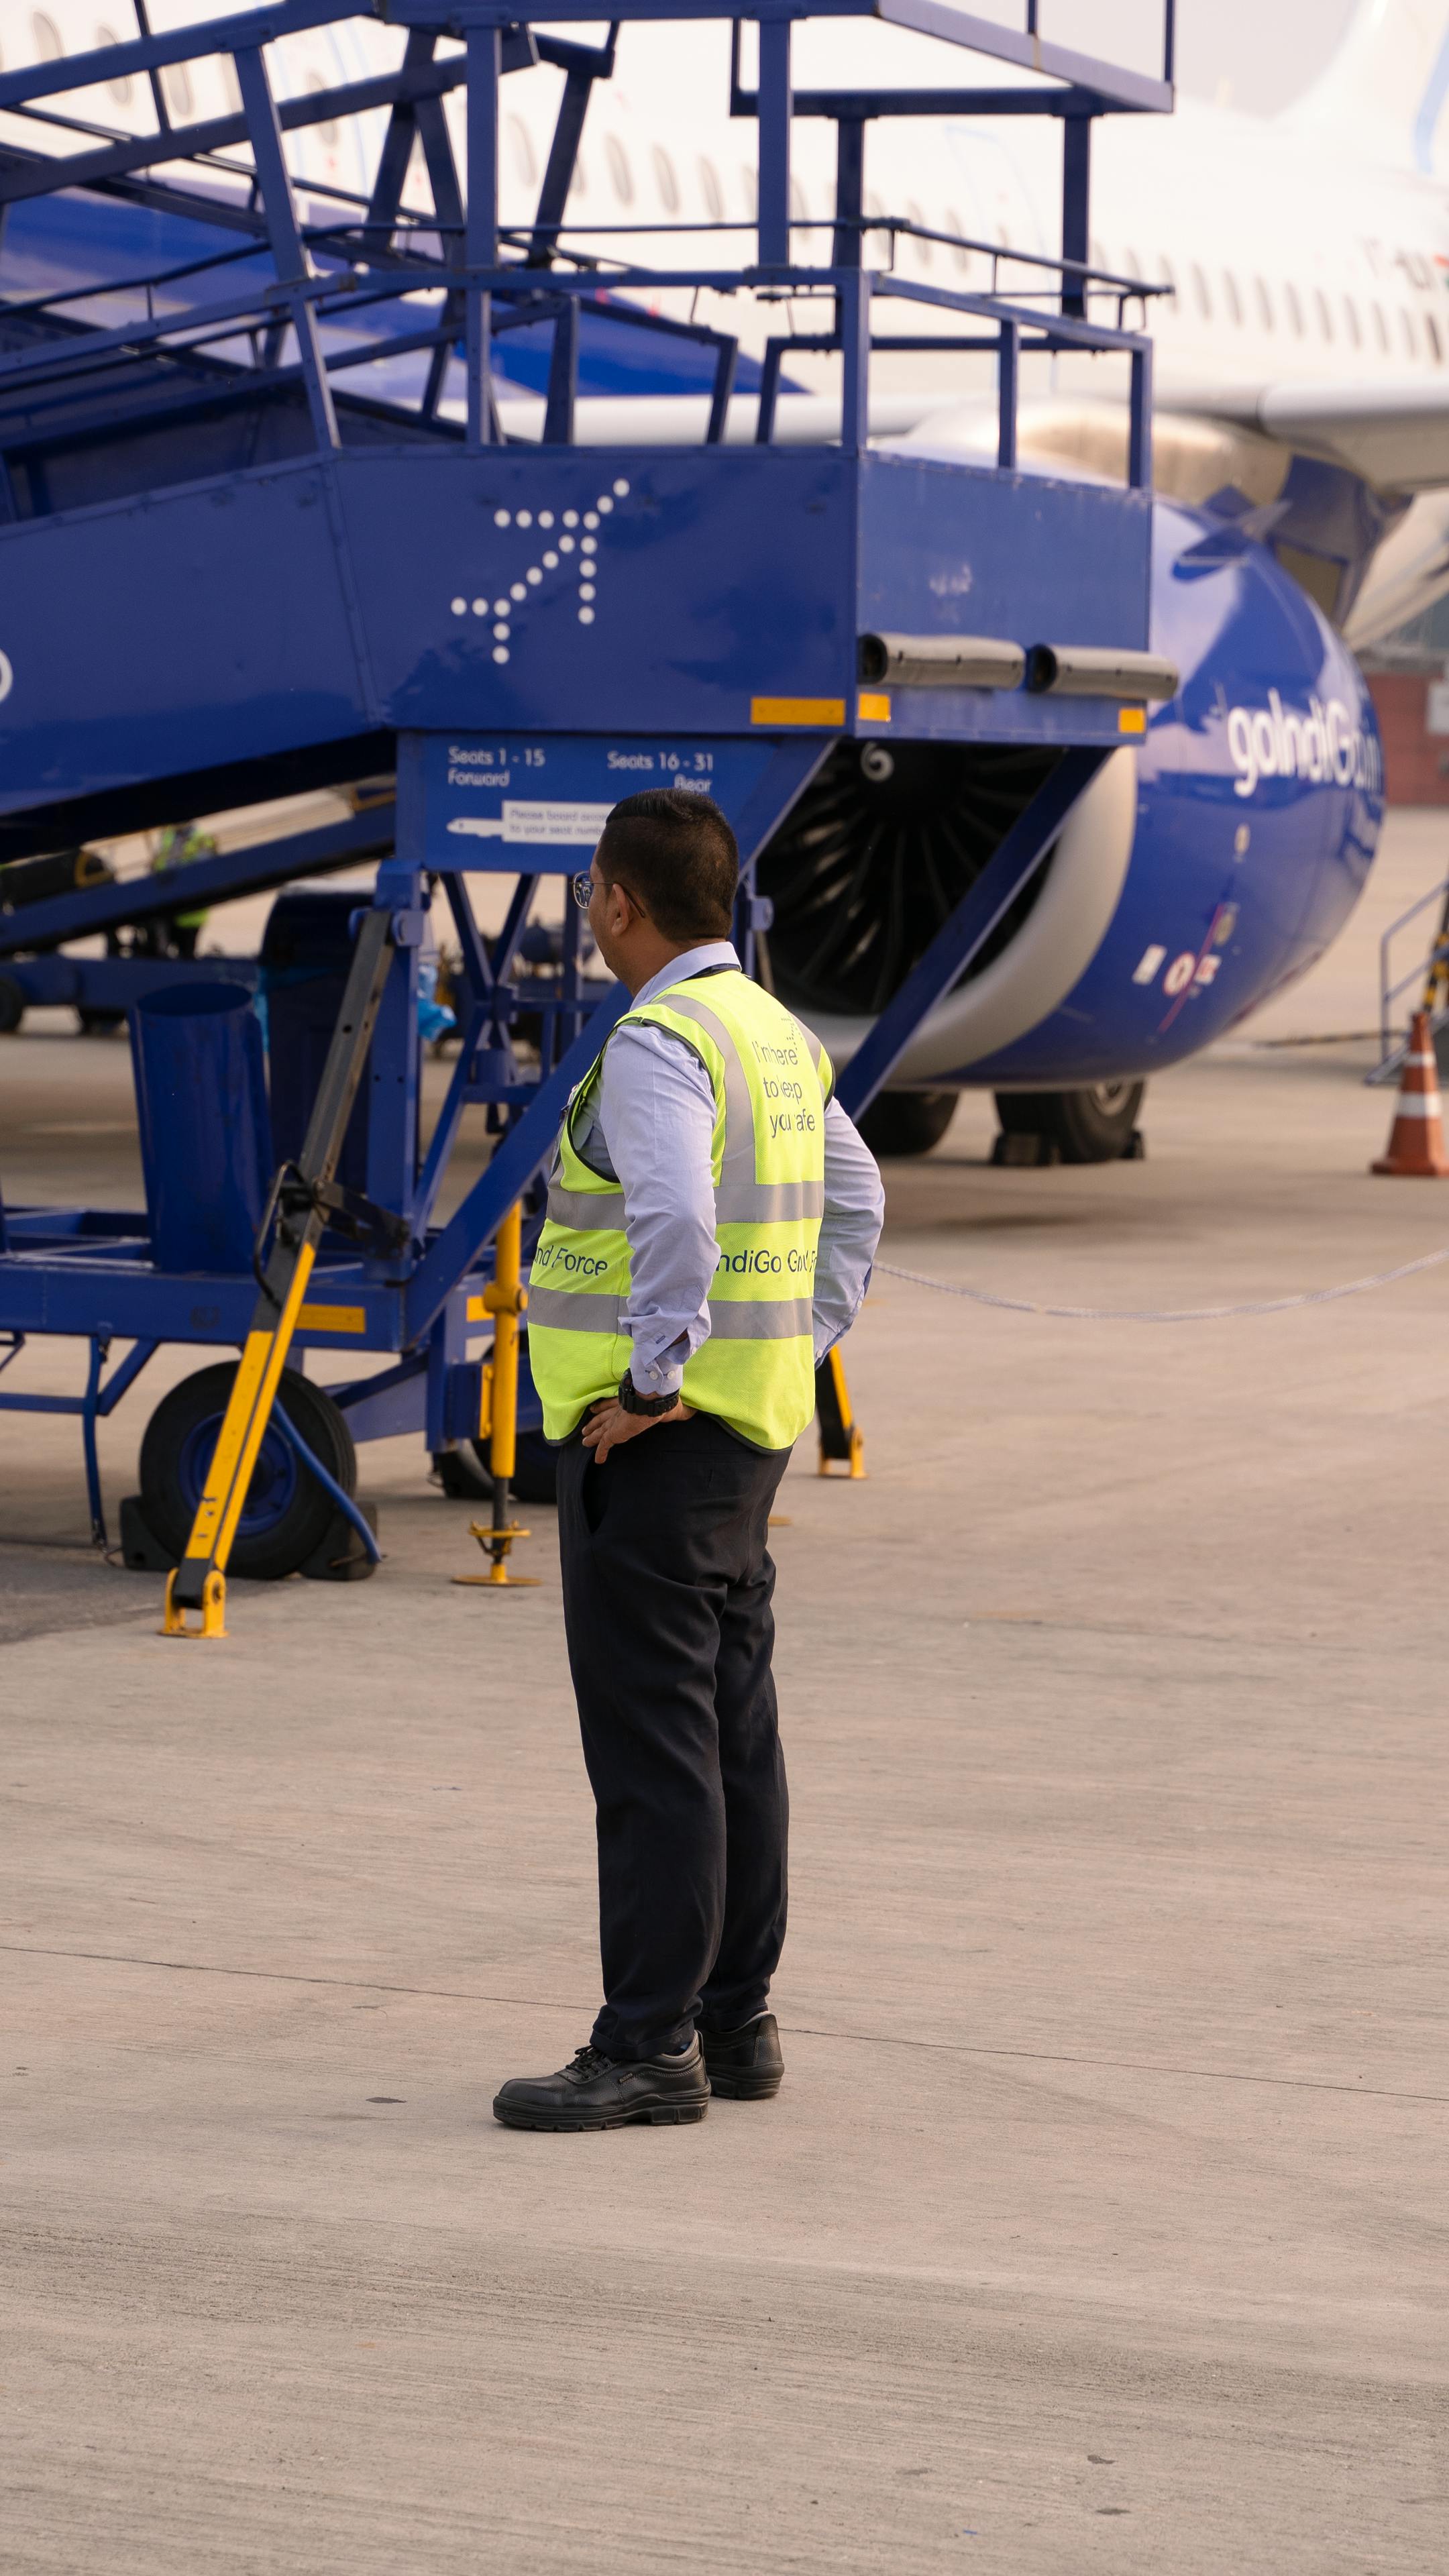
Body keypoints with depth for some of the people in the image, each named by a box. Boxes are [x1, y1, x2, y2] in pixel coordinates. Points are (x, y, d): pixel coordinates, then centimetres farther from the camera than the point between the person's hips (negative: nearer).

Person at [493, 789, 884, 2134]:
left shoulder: (658, 1044, -16)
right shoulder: (775, 1035, 14)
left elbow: (677, 1219, -32)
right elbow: (855, 1199, 25)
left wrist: (646, 1386, -23)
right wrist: (799, 1353, 21)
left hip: (651, 1434, -10)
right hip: (751, 1422, 10)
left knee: (652, 1742, -7)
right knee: (733, 1730, 12)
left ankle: (650, 2047, -5)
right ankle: (735, 2021, 18)